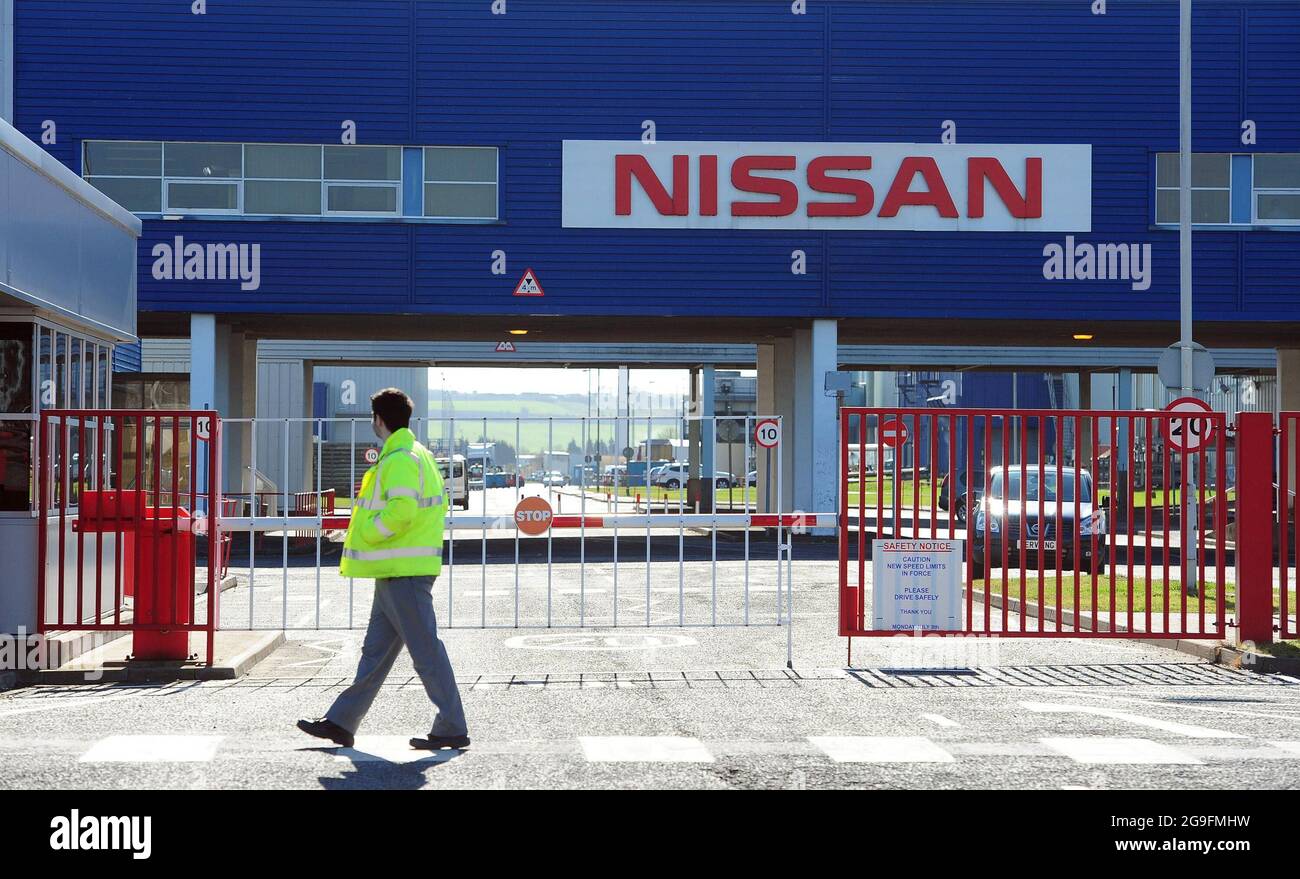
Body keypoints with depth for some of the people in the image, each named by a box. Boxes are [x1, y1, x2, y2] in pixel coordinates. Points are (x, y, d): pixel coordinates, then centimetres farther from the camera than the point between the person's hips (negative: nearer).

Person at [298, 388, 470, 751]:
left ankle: (452, 728, -2)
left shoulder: (400, 460, -15)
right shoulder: (419, 455, 17)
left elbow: (401, 509, -28)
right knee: (375, 650, 13)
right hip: (399, 570, 11)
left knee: (425, 649, -6)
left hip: (403, 571, -11)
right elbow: (438, 503, 21)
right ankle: (341, 722, 20)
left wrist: (369, 532, -13)